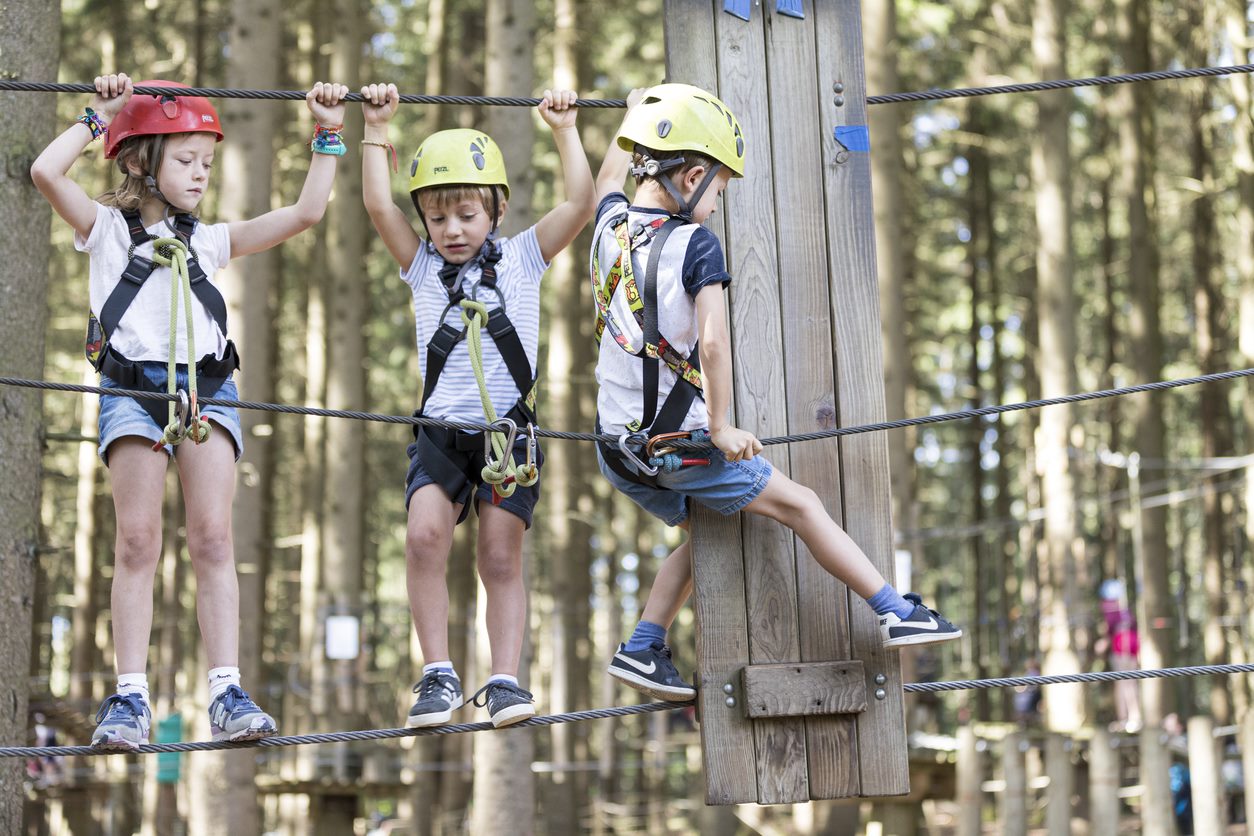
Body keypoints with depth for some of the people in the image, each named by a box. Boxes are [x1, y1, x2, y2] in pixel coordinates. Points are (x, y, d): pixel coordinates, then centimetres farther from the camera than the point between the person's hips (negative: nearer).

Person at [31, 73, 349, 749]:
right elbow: (46, 172, -7)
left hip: (207, 392, 3)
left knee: (212, 540, -5)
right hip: (132, 389, -2)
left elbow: (306, 213, 17)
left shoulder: (210, 240, 20)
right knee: (137, 543, -5)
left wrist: (327, 138, 15)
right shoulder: (106, 229, 10)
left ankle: (227, 695, -7)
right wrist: (98, 116, 3)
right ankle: (130, 698, -3)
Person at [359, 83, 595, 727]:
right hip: (441, 428, 1)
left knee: (501, 558, -2)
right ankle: (438, 674, -11)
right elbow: (378, 207, -2)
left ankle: (504, 679, 2)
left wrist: (565, 131, -4)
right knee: (425, 535, -18)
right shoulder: (423, 267, 10)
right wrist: (376, 129, -3)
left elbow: (580, 205, -3)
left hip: (508, 429, -1)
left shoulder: (521, 258, 7)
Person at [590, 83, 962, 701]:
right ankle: (898, 614, 13)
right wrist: (721, 427, -16)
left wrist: (635, 117, 43)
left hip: (617, 443, 7)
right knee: (801, 505, 8)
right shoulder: (696, 244, -15)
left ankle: (642, 649, 17)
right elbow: (713, 341, -25)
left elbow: (609, 178, 28)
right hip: (678, 441, -7)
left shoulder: (612, 223, 3)